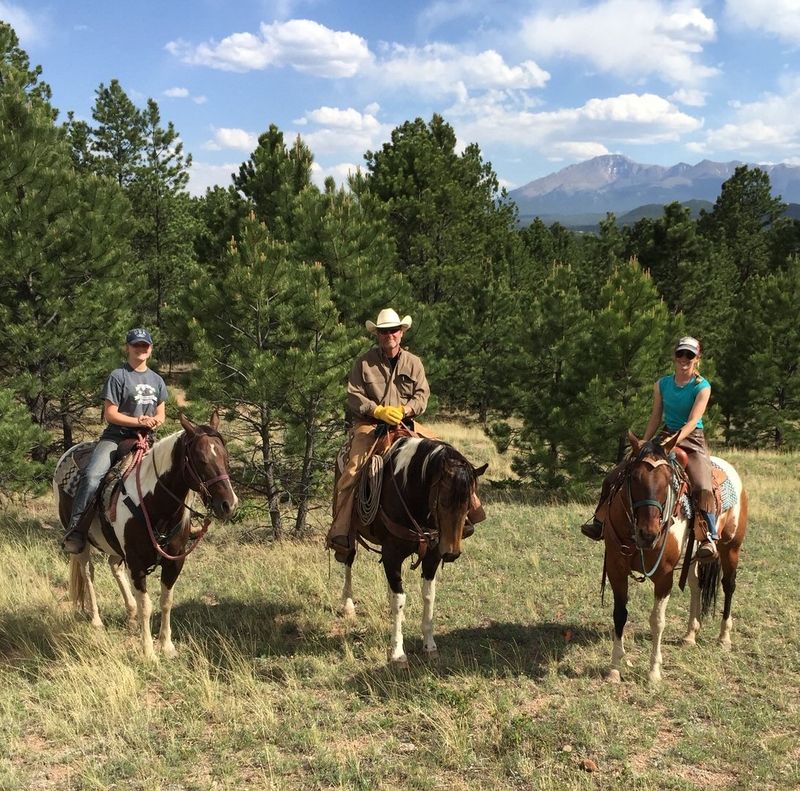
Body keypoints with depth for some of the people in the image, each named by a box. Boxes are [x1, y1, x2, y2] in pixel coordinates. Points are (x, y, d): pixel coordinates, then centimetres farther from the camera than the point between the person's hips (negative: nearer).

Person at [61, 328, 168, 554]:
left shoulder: (157, 380, 16)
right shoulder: (118, 376, -2)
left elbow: (161, 413, 20)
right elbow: (110, 414, -7)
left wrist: (156, 421, -4)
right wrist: (140, 421, -15)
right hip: (116, 436, -5)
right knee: (92, 475, -27)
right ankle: (75, 530, -23)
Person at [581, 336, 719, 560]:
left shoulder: (702, 387, -6)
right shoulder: (662, 384, 9)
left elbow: (692, 422, -17)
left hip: (692, 441, -5)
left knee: (703, 487, -33)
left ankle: (710, 537, -30)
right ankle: (601, 521, 6)